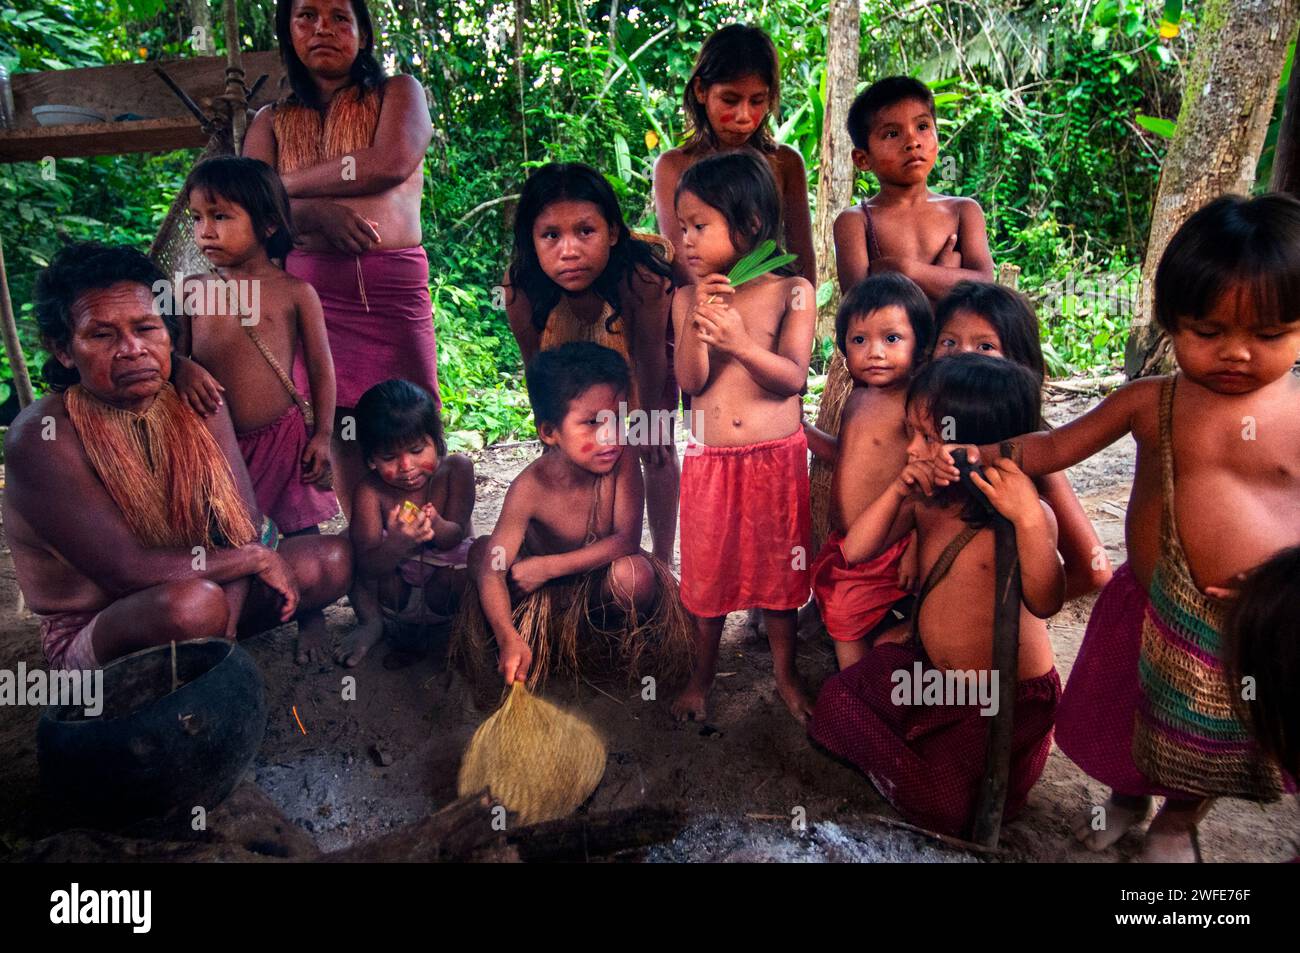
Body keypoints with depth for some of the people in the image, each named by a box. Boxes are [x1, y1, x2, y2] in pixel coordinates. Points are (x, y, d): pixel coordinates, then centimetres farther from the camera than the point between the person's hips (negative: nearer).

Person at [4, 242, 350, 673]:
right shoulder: (41, 439, -22)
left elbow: (243, 519, -8)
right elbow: (126, 570, -28)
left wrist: (225, 624, -23)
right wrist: (256, 557, -18)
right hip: (90, 635, -5)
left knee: (336, 557, -11)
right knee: (192, 602, -37)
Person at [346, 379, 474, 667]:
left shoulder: (456, 468, -16)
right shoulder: (371, 491, -18)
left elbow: (456, 536, -19)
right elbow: (367, 567, -24)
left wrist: (437, 527, -44)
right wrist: (397, 545, -47)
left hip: (446, 582, 0)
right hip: (397, 588, 1)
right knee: (350, 541, -19)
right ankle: (374, 623, 4)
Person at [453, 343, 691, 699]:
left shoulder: (622, 461, -25)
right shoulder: (530, 488, -28)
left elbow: (627, 539, -28)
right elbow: (492, 571, -32)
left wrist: (548, 566, -31)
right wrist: (509, 639, -49)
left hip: (601, 581, 0)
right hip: (546, 590, 0)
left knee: (635, 573, -34)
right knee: (483, 549, -25)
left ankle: (627, 645, 1)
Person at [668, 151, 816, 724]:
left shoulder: (791, 291, -6)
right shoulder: (688, 297, 0)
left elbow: (793, 377, -12)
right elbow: (690, 382, -5)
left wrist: (741, 343, -27)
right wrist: (697, 324, -21)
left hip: (777, 458, -1)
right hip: (709, 460, 2)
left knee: (778, 569, 12)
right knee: (706, 570, 11)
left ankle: (785, 676, 33)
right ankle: (702, 676, 33)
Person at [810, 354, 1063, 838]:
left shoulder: (1027, 515, -22)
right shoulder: (926, 500, -6)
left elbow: (1044, 602, -34)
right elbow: (855, 550, -8)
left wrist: (1028, 519, -47)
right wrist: (897, 490, -21)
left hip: (1007, 696, -5)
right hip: (927, 670, 6)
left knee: (945, 808, -15)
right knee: (835, 703, 2)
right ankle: (913, 766, 17)